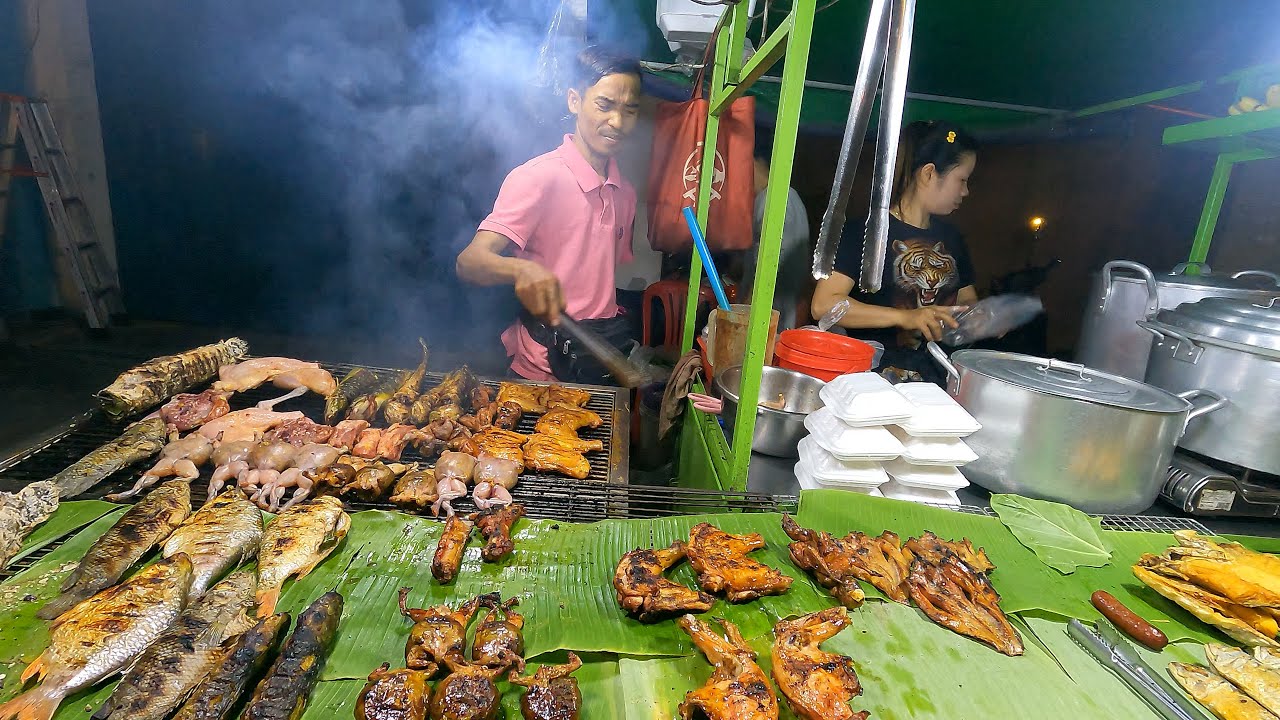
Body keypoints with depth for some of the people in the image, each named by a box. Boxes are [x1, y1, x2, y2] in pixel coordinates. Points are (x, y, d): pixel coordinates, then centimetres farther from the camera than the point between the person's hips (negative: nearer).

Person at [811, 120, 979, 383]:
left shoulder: (952, 239, 17)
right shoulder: (867, 230, -6)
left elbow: (967, 301, 28)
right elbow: (823, 304, -16)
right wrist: (904, 317, -22)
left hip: (936, 376, 6)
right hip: (874, 372, -6)